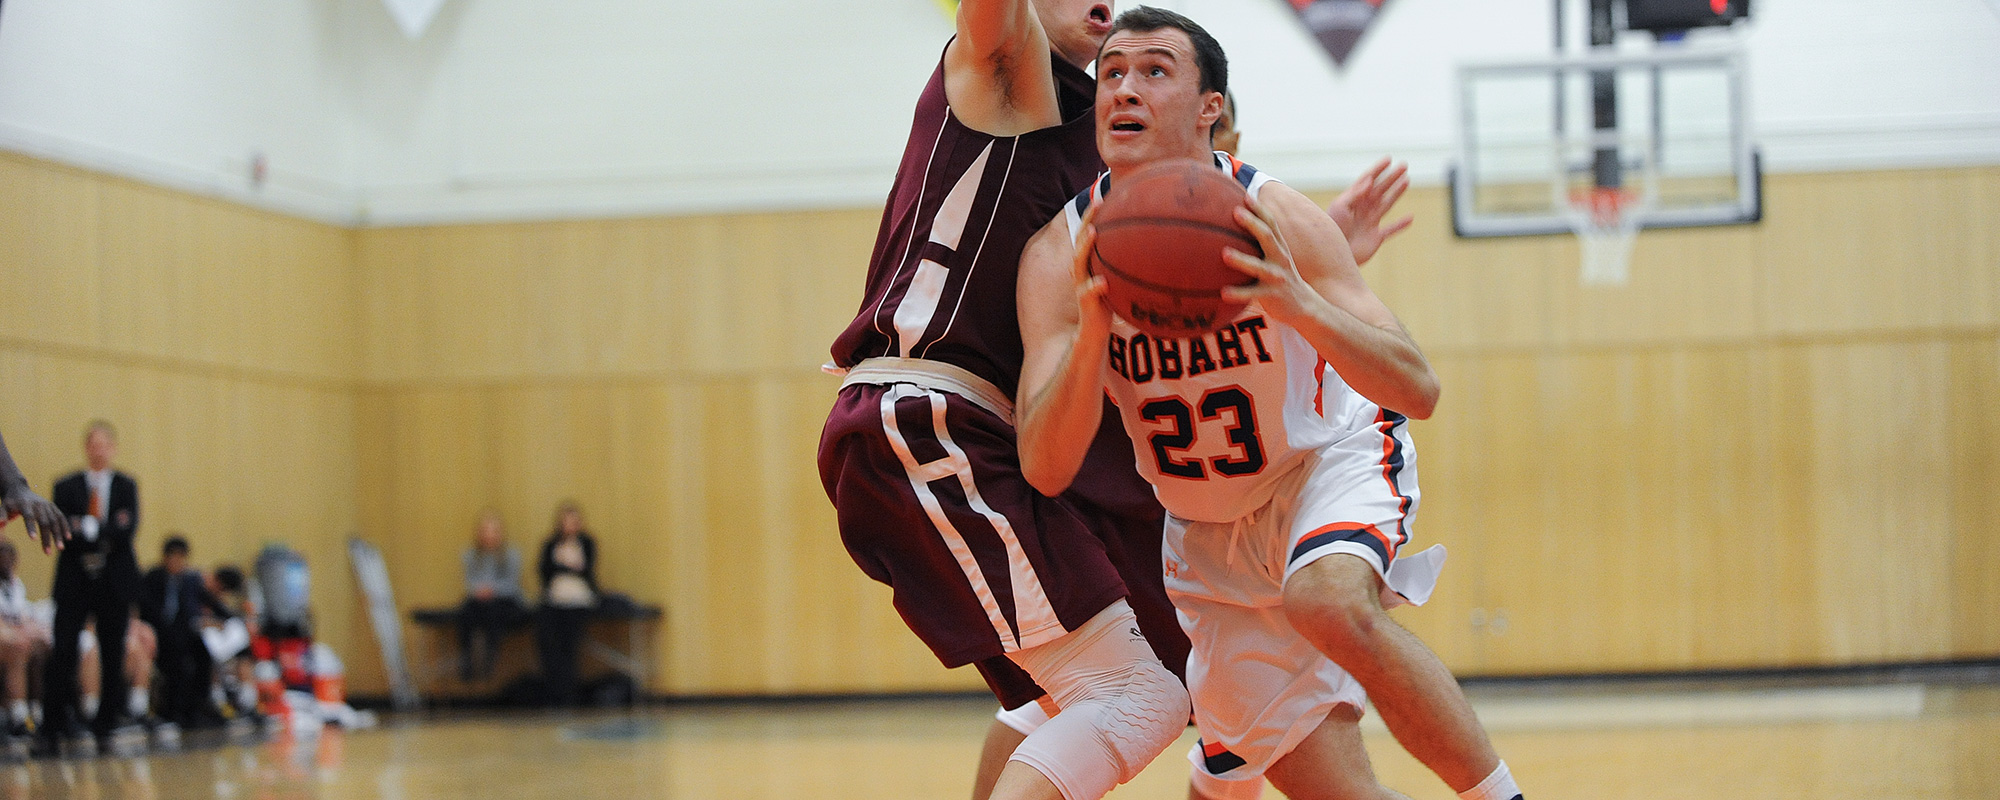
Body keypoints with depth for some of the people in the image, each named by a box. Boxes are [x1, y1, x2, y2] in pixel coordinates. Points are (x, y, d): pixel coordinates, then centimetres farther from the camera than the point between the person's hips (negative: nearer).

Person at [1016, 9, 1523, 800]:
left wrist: (1300, 305, -44)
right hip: (1209, 530, 2)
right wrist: (1092, 332, -42)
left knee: (1332, 604, -36)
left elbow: (1418, 391, -27)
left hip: (1334, 461, -2)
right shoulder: (1060, 255, -18)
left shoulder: (1274, 221, -23)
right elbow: (1044, 469, -25)